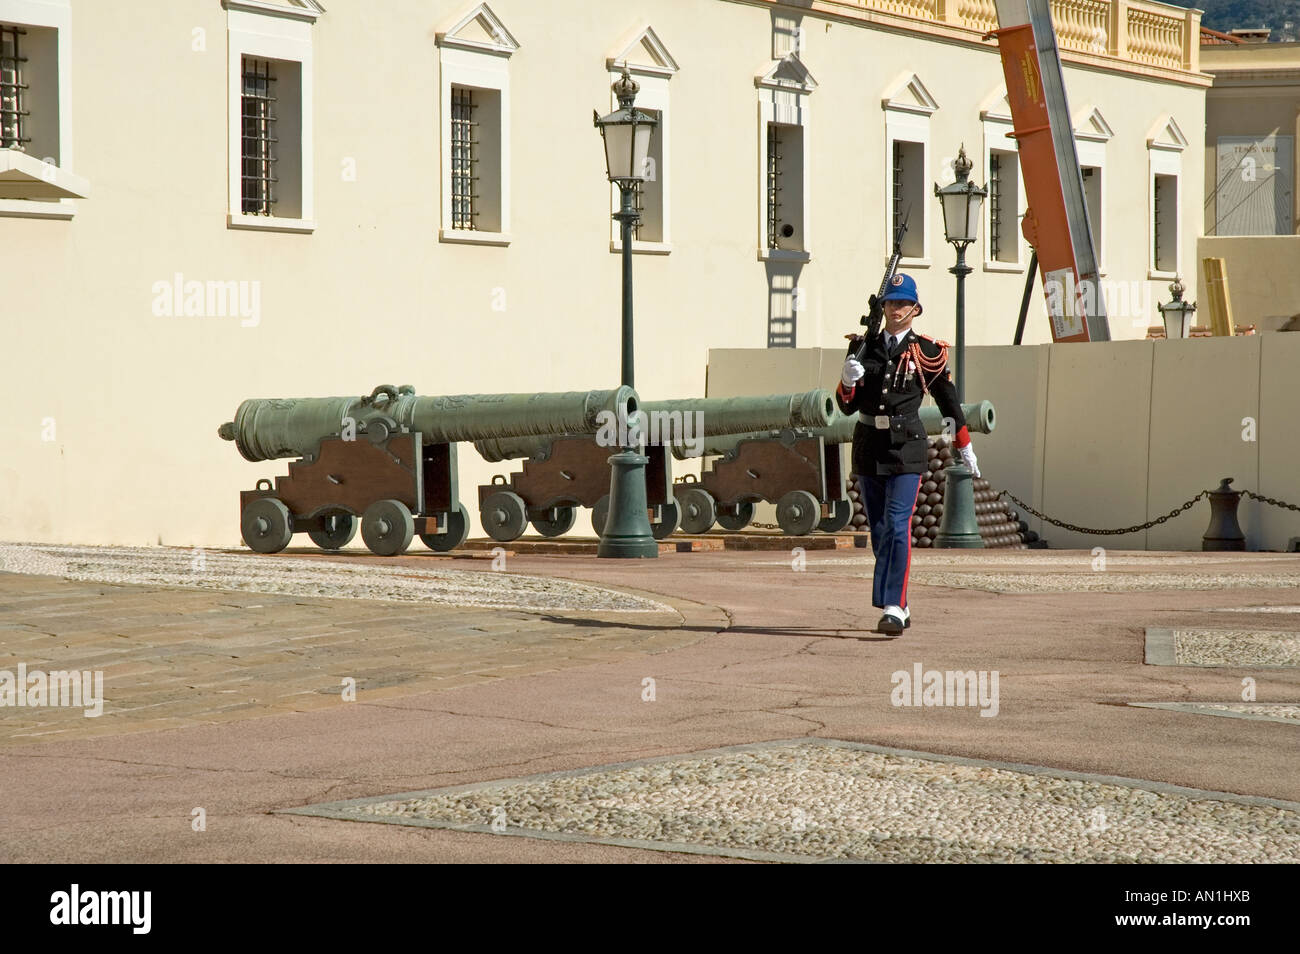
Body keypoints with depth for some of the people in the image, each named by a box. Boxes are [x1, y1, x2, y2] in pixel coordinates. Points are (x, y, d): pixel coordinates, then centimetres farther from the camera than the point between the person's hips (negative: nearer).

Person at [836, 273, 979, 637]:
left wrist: (965, 447, 17)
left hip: (906, 447, -4)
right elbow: (847, 405, 7)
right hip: (869, 446, 4)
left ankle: (893, 610, -20)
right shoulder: (864, 347, 7)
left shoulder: (926, 352, -1)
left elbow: (947, 398, 10)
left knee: (896, 526, -16)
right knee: (879, 532, 9)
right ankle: (899, 606, 21)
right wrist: (847, 379, -15)